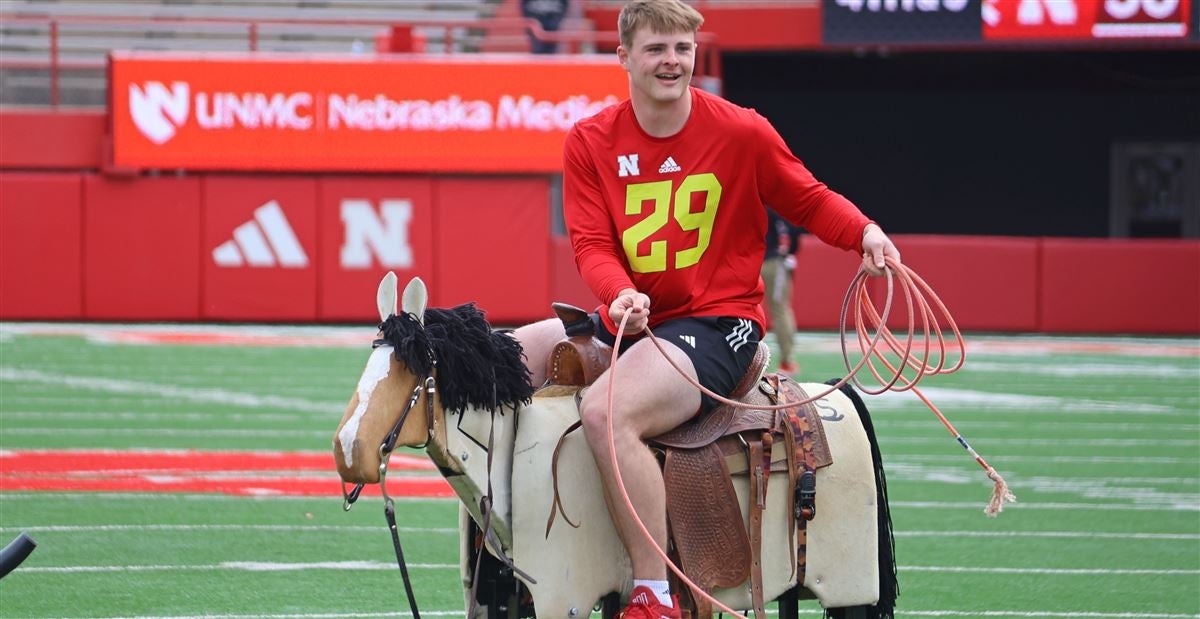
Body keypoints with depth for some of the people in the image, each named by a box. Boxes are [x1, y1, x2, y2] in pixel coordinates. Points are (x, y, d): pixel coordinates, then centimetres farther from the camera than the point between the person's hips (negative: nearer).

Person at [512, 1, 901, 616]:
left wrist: (865, 232, -16)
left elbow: (809, 201, 5)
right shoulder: (589, 143, 2)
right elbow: (591, 244, -4)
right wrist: (620, 294, -26)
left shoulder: (742, 133, -6)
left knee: (607, 411, -33)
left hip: (717, 321, -6)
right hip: (628, 322, 6)